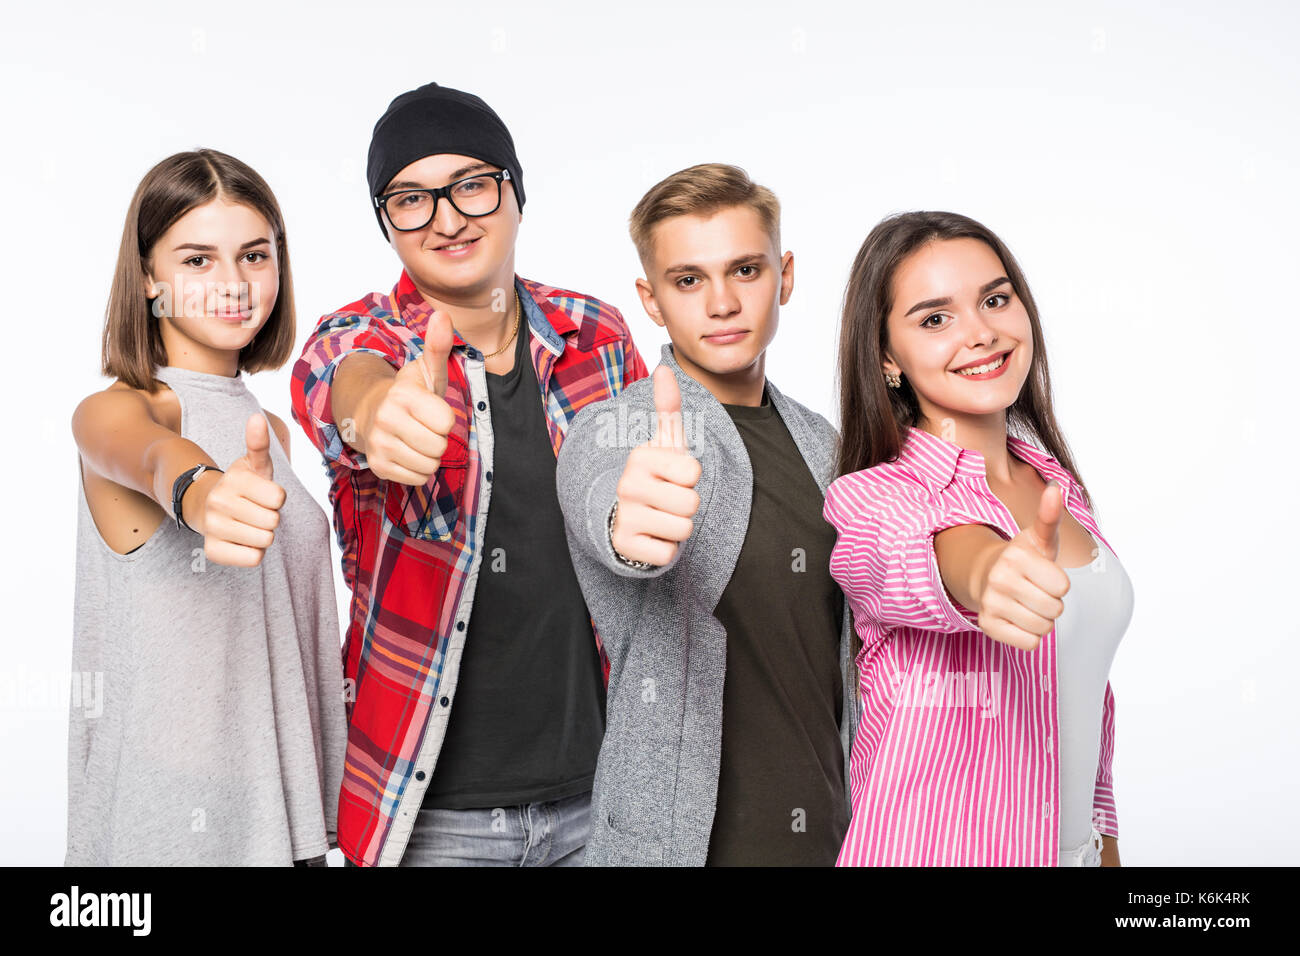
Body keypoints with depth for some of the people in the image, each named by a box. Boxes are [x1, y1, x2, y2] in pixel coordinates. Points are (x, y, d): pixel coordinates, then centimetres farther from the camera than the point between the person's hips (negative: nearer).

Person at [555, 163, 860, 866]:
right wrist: (631, 523, -56)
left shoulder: (821, 445, 7)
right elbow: (598, 501, -35)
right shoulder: (611, 432, -11)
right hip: (680, 840, -5)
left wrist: (865, 815, 9)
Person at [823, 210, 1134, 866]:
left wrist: (1104, 840, 15)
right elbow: (904, 568, -39)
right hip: (927, 849, -5)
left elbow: (1085, 692, 13)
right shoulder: (866, 499, -15)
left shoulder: (1057, 483, 4)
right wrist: (980, 572, -59)